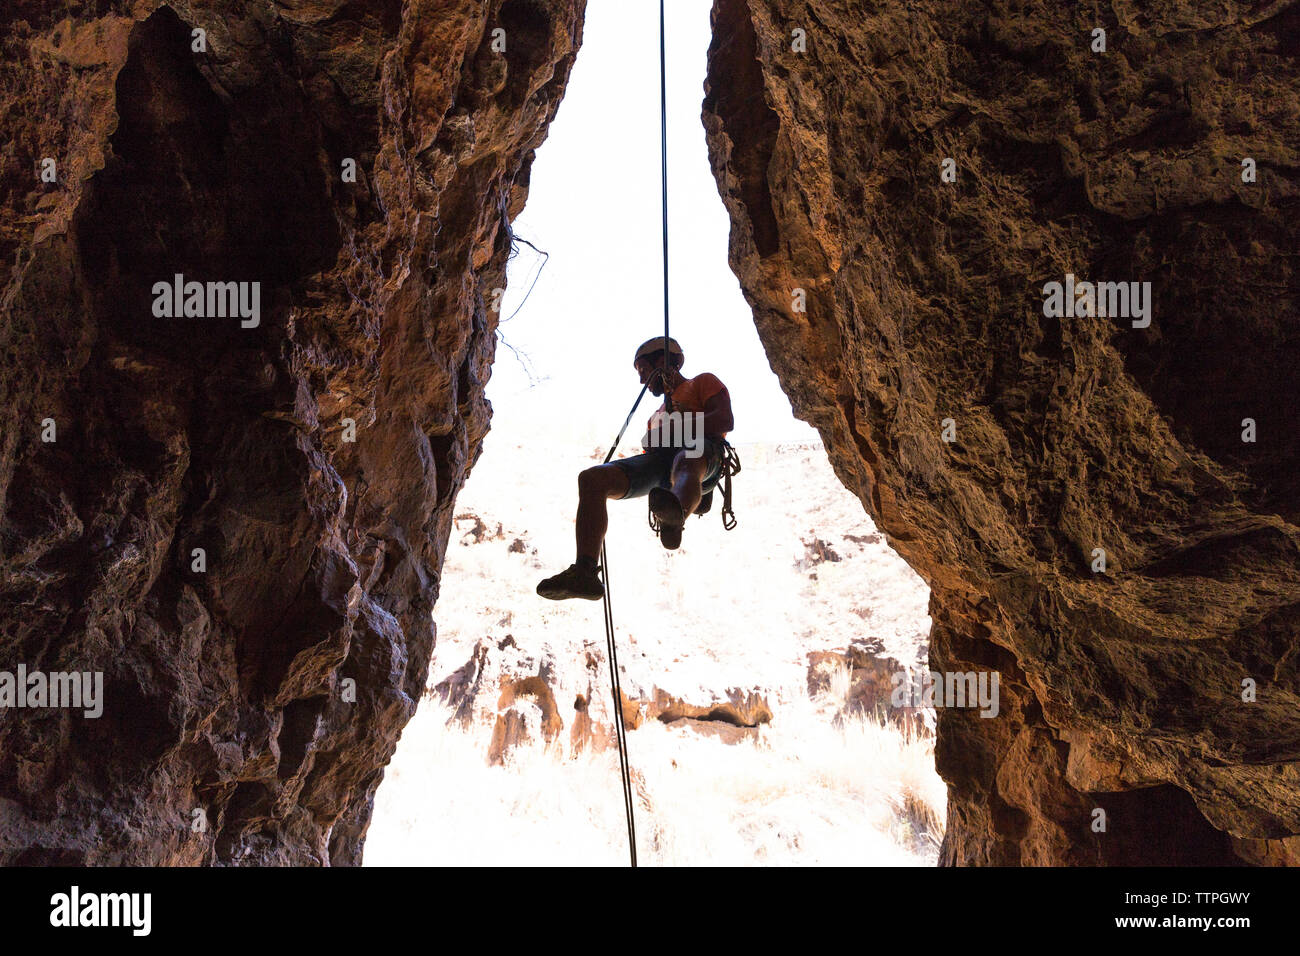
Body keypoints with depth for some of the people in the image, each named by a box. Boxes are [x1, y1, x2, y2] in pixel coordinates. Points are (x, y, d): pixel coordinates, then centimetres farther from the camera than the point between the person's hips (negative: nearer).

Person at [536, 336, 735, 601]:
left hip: (702, 452, -6)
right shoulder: (658, 414, 44)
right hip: (657, 460, 6)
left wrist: (672, 430, -6)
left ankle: (675, 514, -82)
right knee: (591, 479, -20)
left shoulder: (704, 382, 23)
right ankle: (584, 573, -37)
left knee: (685, 462, -45)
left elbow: (725, 421, 2)